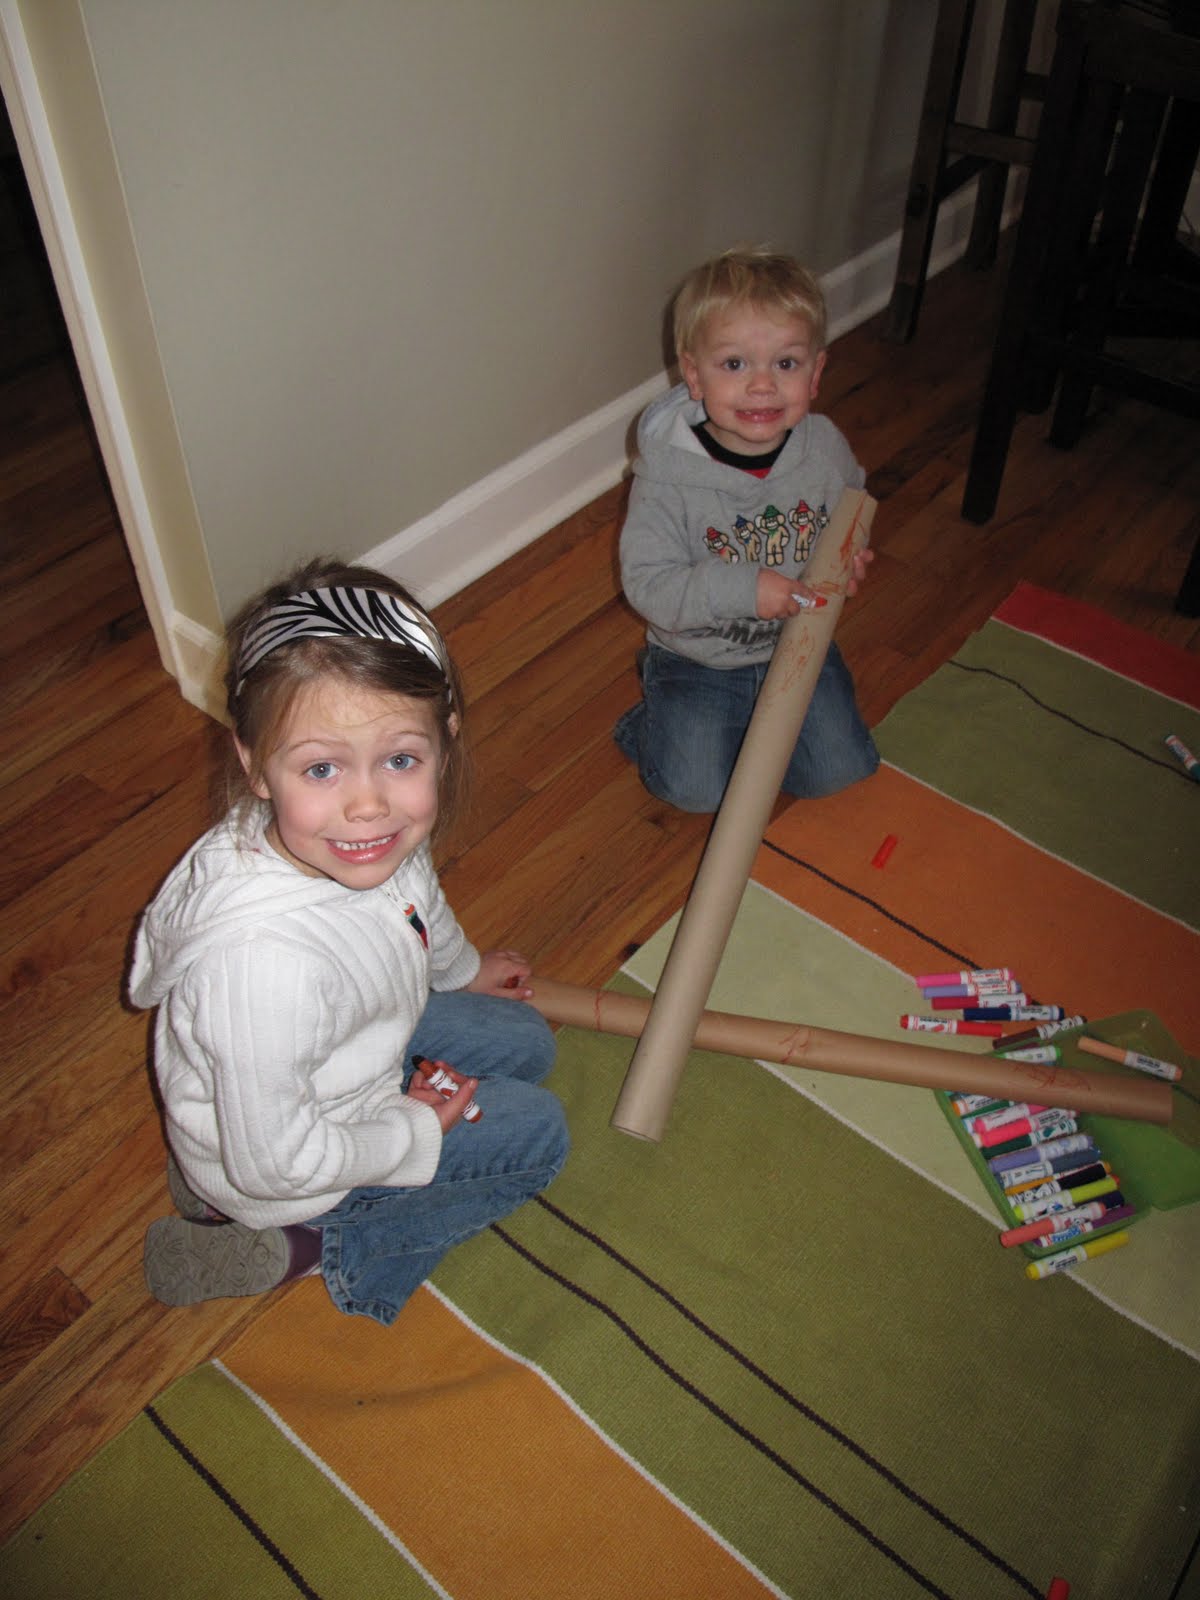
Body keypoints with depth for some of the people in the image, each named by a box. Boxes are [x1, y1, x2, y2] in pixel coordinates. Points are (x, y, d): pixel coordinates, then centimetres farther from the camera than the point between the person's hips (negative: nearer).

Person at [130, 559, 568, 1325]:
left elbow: (418, 899, 5)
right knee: (537, 1132, -2)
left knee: (524, 1044, 20)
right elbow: (276, 1162, -30)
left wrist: (464, 968, 25)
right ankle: (312, 1250, 7)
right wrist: (415, 1132, -15)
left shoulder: (357, 842, -23)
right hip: (283, 1156, -6)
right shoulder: (266, 961, -46)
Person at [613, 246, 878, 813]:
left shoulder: (825, 446, -9)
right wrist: (742, 589, -34)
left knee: (840, 768, -2)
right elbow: (647, 584, -24)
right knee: (694, 788, -13)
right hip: (697, 659, -3)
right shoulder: (667, 473, -23)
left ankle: (739, 730, 22)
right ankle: (653, 723, 19)